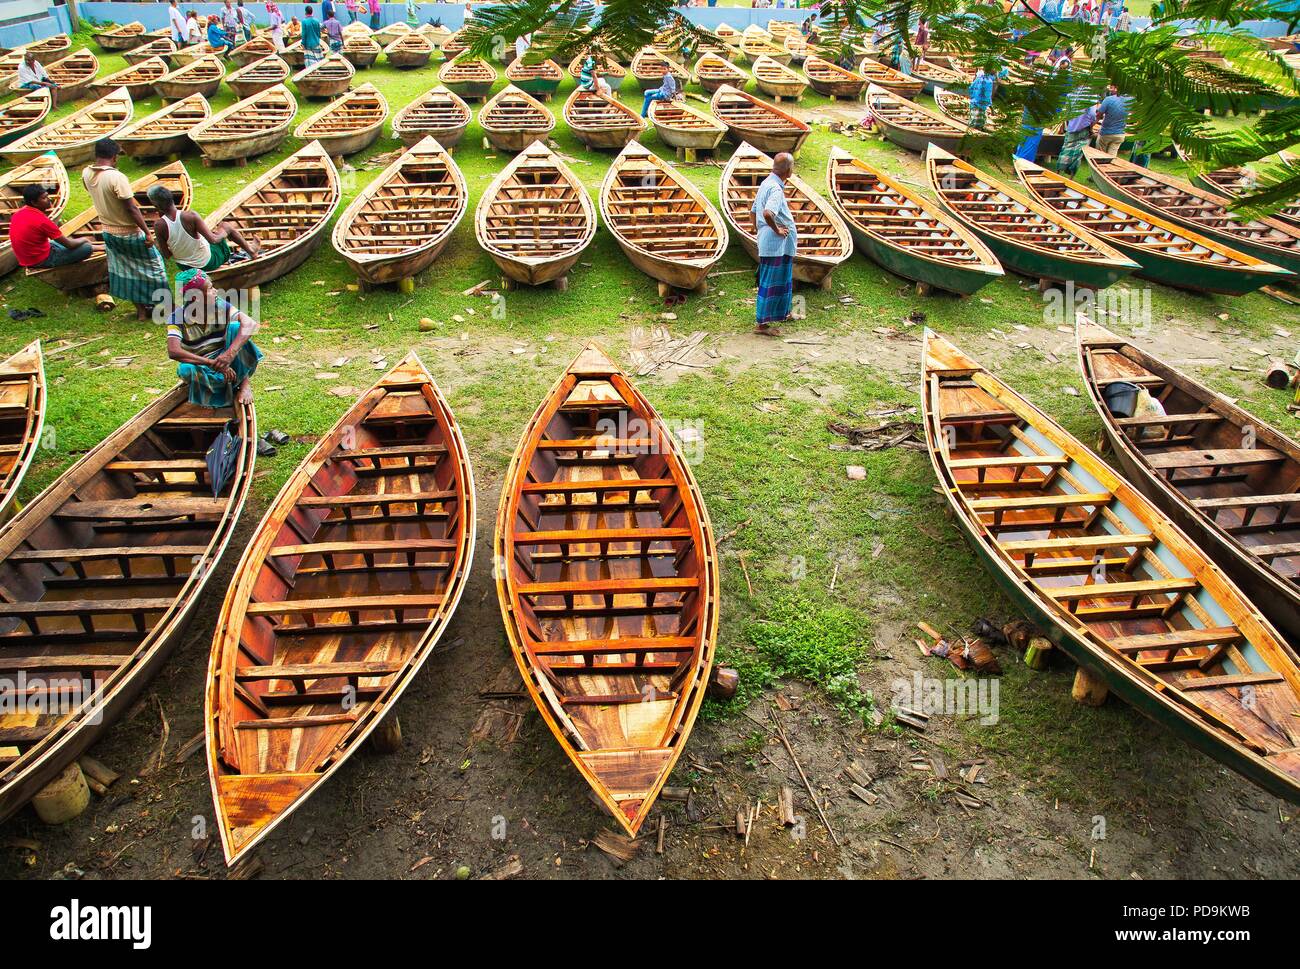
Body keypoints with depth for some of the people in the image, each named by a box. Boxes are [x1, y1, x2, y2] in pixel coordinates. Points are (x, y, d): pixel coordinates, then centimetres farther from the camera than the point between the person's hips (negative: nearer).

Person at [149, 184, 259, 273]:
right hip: (207, 263, -4)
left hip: (185, 268, 4)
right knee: (226, 226, 16)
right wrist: (223, 234, -6)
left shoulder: (159, 226, -17)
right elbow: (213, 240, -28)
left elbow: (166, 255, -10)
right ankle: (250, 250, 36)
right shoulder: (190, 216, -28)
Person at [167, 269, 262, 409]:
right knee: (185, 370, -36)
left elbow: (250, 324, -30)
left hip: (223, 358, 1)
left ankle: (244, 382, -17)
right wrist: (212, 363, -41)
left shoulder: (220, 305, -12)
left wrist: (230, 353, -44)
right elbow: (173, 351, -31)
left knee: (235, 327, -24)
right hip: (199, 364, -1)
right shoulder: (177, 318, -16)